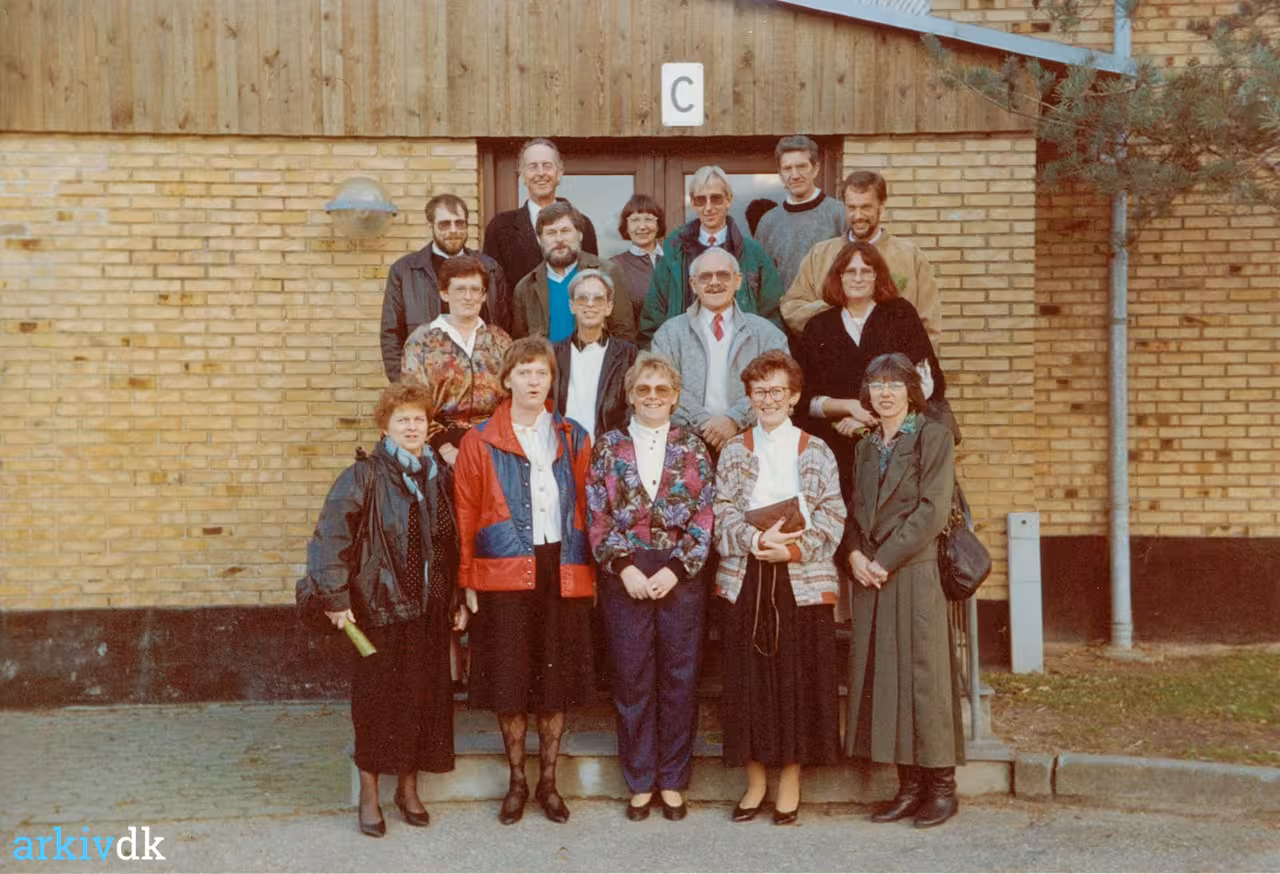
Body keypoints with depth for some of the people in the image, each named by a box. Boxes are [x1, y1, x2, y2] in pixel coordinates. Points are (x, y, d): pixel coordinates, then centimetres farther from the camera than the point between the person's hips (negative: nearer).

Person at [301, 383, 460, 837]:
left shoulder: (438, 477, 10)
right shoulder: (364, 476, -7)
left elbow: (453, 544, 16)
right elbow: (329, 536, -12)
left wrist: (456, 599, 13)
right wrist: (335, 597, -14)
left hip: (430, 612, 5)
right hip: (379, 610, -5)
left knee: (424, 698, 9)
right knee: (376, 700, 2)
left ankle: (408, 787, 25)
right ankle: (369, 794, 16)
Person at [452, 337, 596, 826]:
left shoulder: (573, 439, 9)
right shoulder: (480, 441, 2)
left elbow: (587, 509, 8)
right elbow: (465, 515, 1)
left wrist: (591, 573, 3)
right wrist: (467, 581, -3)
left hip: (563, 572, 2)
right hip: (503, 573, -1)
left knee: (556, 678, 6)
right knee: (508, 680, 3)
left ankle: (548, 781, 20)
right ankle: (517, 782, 19)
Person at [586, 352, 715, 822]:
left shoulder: (692, 447, 5)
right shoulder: (609, 447, 5)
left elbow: (704, 515, 1)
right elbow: (597, 515, 1)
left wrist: (676, 568, -9)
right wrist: (624, 567, -9)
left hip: (680, 575, 0)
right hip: (625, 575, 0)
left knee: (679, 677, 4)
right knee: (631, 678, 4)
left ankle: (672, 781, 16)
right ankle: (640, 782, 15)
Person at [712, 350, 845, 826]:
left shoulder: (816, 451, 6)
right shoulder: (734, 451, 10)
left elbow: (833, 516, 0)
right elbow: (722, 513, 2)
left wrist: (794, 548, -15)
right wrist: (756, 540, -16)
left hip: (803, 578, -1)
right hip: (745, 577, 1)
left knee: (799, 677, 0)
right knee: (748, 677, 2)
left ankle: (790, 780, 13)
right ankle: (755, 780, 14)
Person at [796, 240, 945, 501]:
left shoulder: (900, 315, 8)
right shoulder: (818, 327, 11)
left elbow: (926, 382, 0)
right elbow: (806, 399, 7)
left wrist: (874, 413, -7)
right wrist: (850, 406, -9)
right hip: (838, 448, 1)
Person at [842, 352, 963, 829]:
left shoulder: (933, 437, -2)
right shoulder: (865, 447, 17)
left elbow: (932, 508, -10)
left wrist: (885, 558, -13)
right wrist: (854, 555, -3)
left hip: (915, 572, -6)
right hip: (870, 575, 6)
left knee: (924, 676, -3)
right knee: (882, 678, 5)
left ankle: (941, 786, 6)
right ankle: (909, 785, 12)